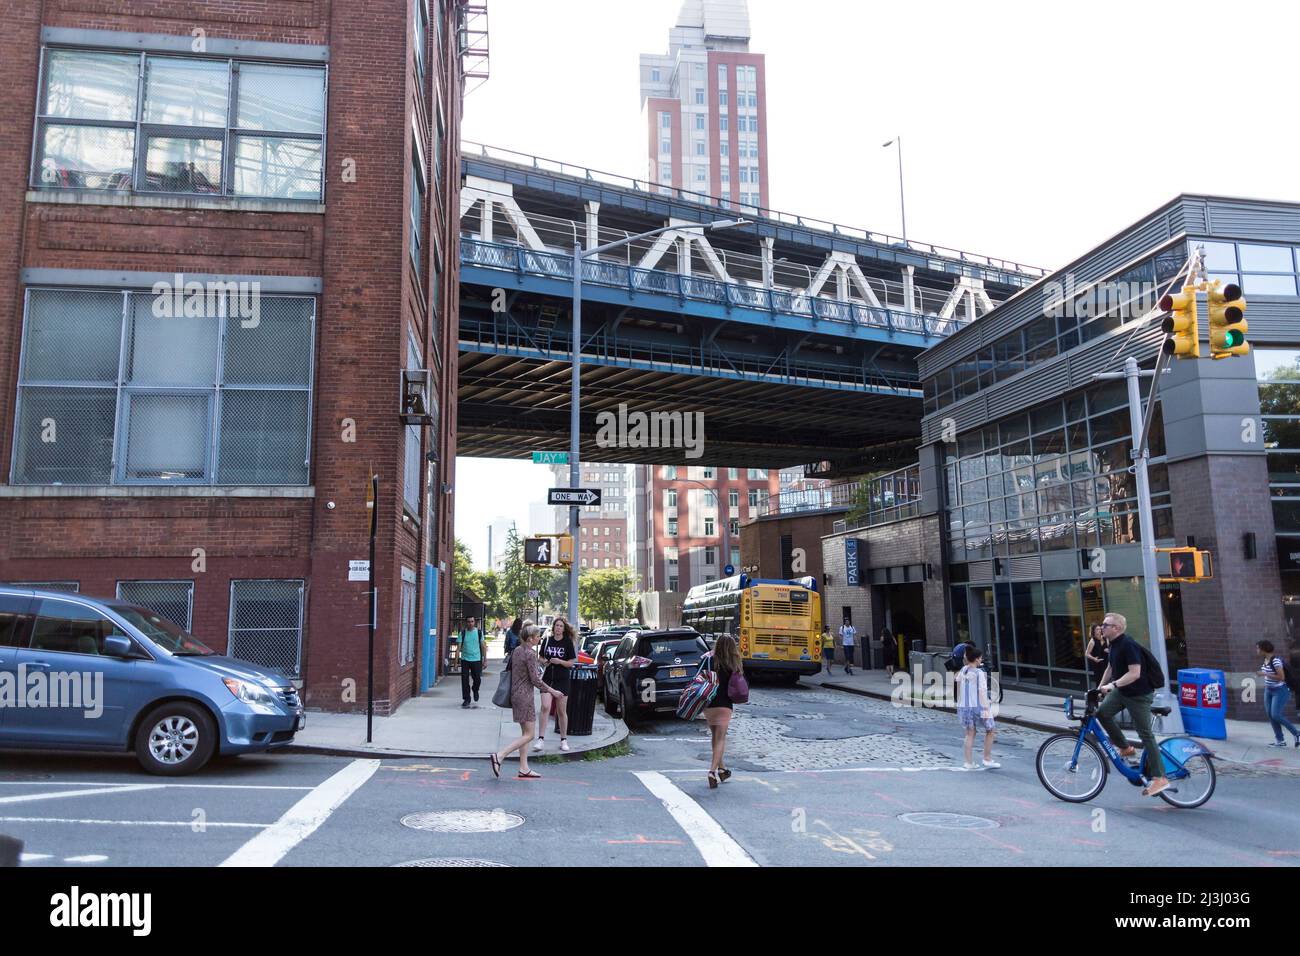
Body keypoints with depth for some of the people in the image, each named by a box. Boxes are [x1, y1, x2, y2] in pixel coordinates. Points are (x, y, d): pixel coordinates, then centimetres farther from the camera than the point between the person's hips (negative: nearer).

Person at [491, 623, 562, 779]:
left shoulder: (516, 650, 9)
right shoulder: (530, 654, -17)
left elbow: (508, 669, 15)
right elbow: (535, 680, -17)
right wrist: (552, 691, -7)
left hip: (516, 694, 9)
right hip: (524, 696, -9)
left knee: (525, 733, 13)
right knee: (528, 735, -3)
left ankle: (523, 769, 14)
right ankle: (500, 756, -9)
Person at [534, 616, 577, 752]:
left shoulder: (568, 643, -3)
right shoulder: (547, 641, 4)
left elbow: (571, 663, -3)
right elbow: (541, 658, 13)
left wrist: (559, 661, -19)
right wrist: (545, 662, -9)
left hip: (562, 680, -1)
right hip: (547, 678, 1)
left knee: (562, 711, 6)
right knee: (545, 707, -11)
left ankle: (563, 740, 19)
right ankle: (541, 740, -9)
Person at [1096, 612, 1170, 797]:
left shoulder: (1128, 645, -22)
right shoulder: (1112, 644, 7)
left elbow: (1135, 673, -28)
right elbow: (1110, 668, 17)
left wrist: (1113, 685, -31)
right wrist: (1099, 688, 15)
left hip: (1139, 694, -9)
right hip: (1121, 691, 9)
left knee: (1146, 734, -6)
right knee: (1102, 712, -4)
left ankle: (1159, 778, 0)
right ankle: (1125, 748, 13)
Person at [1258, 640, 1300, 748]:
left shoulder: (1275, 660, -24)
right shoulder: (1266, 659, 4)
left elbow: (1282, 677, -28)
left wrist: (1264, 674, -23)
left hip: (1280, 691, -9)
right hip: (1269, 691, 9)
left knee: (1276, 715, -15)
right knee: (1270, 715, 3)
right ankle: (1280, 741, 8)